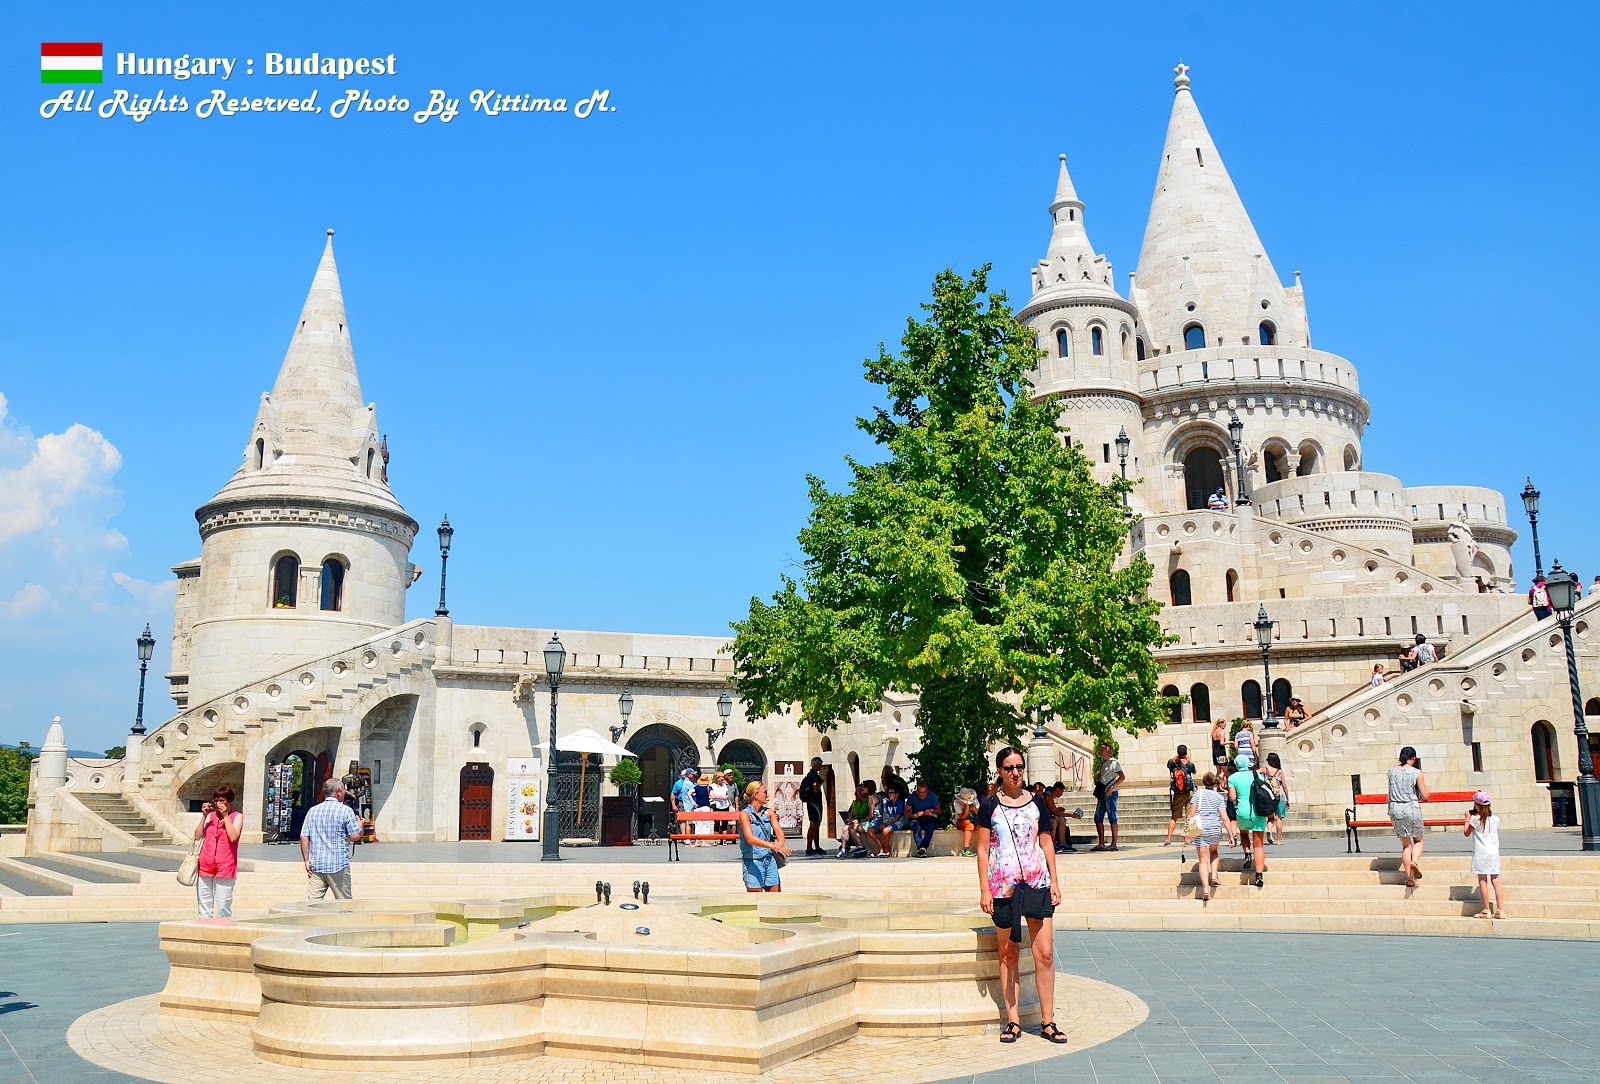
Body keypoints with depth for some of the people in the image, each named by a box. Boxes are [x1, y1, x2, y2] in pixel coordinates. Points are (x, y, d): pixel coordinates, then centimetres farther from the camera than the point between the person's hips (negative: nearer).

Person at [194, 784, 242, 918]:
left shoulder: (237, 816, 4)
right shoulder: (211, 815, 16)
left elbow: (233, 837, -11)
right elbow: (198, 836, 8)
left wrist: (225, 816, -8)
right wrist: (204, 816, 1)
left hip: (225, 868, -4)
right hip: (205, 866, 4)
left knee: (222, 907, -7)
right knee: (205, 905, 5)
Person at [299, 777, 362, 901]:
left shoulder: (313, 810, 8)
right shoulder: (345, 810, -6)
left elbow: (304, 837, 5)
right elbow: (355, 836, -8)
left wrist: (306, 860, 9)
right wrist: (359, 825, 13)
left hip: (315, 866, 4)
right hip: (338, 865, -4)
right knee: (344, 904, 8)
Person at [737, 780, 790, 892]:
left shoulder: (768, 812, 9)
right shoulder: (745, 814, -10)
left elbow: (779, 831, 0)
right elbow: (750, 839, -23)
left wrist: (780, 844, -24)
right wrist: (773, 846, -34)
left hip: (770, 860, 6)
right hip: (752, 862, -6)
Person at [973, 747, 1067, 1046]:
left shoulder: (1037, 803, 8)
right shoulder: (990, 806, 1)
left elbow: (1047, 844, 12)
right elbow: (982, 850, 1)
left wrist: (1054, 882, 6)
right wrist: (984, 890, -4)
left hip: (1038, 882, 2)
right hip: (1003, 884, -2)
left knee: (1045, 953, -2)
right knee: (1008, 954, 6)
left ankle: (1047, 1021, 8)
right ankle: (1012, 1021, 13)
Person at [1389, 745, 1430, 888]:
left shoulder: (1391, 771, 4)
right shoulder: (1417, 773, -7)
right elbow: (1425, 795, -6)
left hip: (1395, 809, 3)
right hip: (1412, 809, -3)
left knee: (1405, 844, 13)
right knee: (1418, 840, 19)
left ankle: (1409, 878, 9)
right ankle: (1414, 861, -11)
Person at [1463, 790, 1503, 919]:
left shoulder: (1475, 819, -8)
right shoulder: (1495, 819, 4)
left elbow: (1466, 833, 3)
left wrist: (1468, 818, 10)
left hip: (1481, 853, -4)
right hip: (1494, 852, 5)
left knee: (1483, 881, -1)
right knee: (1495, 881, 6)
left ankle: (1486, 911, -1)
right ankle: (1499, 910, 4)